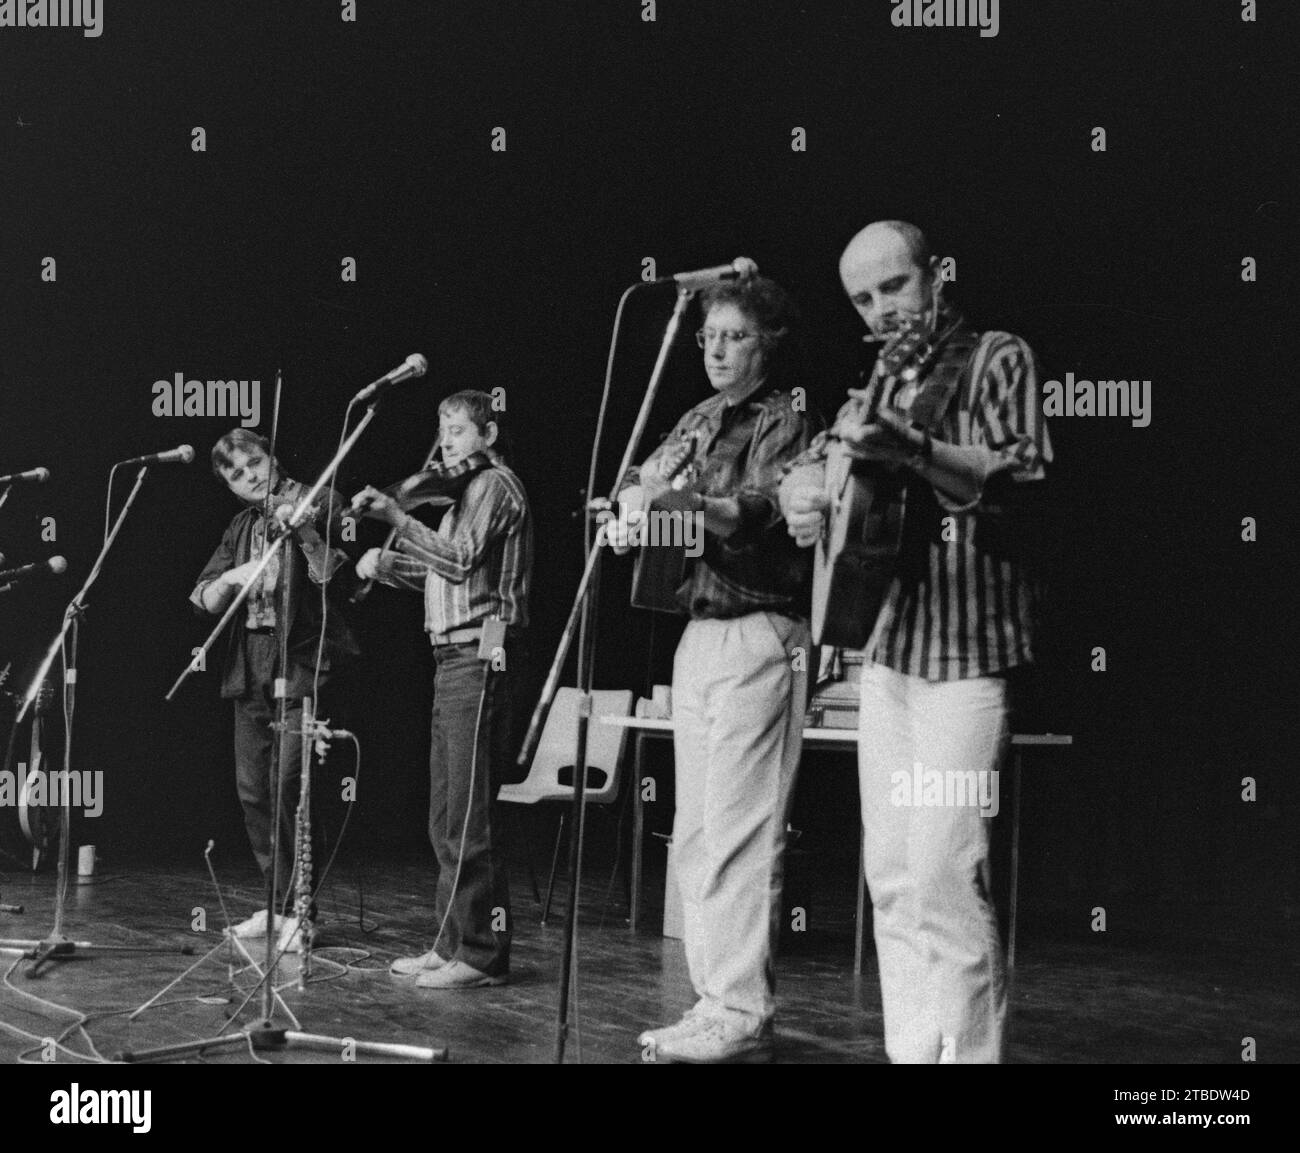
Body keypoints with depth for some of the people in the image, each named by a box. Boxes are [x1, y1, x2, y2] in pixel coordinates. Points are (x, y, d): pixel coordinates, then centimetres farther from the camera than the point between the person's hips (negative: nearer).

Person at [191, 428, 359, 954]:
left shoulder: (319, 504, -1)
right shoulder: (241, 528, 16)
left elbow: (333, 576, -14)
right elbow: (205, 600, 8)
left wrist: (304, 530, -26)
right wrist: (232, 577, -11)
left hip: (303, 664, -6)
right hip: (250, 669, 7)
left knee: (287, 784, -14)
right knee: (252, 789, 7)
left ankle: (298, 910, -6)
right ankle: (281, 901, 20)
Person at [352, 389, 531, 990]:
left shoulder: (495, 485, -6)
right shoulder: (469, 491, 24)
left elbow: (460, 560, -21)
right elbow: (438, 572, 21)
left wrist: (397, 518, -22)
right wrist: (385, 562, 7)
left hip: (478, 657, -10)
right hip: (453, 658, 10)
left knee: (468, 814, -10)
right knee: (445, 818, 12)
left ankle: (482, 952, -7)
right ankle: (451, 943, 18)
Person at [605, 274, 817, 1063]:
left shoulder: (785, 421, -4)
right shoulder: (700, 420, 18)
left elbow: (767, 509, -21)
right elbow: (643, 482, 13)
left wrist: (689, 502, -38)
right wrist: (630, 514, -10)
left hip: (759, 636, -8)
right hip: (699, 635, 8)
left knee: (739, 835, -10)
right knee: (695, 838, 9)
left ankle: (744, 1016, -6)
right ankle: (715, 1003, 16)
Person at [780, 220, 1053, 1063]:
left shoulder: (999, 360, -2)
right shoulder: (882, 383, 17)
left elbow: (1022, 480, -15)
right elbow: (811, 467, 17)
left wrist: (912, 447, -28)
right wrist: (806, 493, -7)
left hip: (968, 652, -7)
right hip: (888, 648, 7)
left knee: (943, 868, -13)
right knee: (890, 871, 8)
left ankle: (965, 1048, -6)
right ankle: (910, 1048, 15)